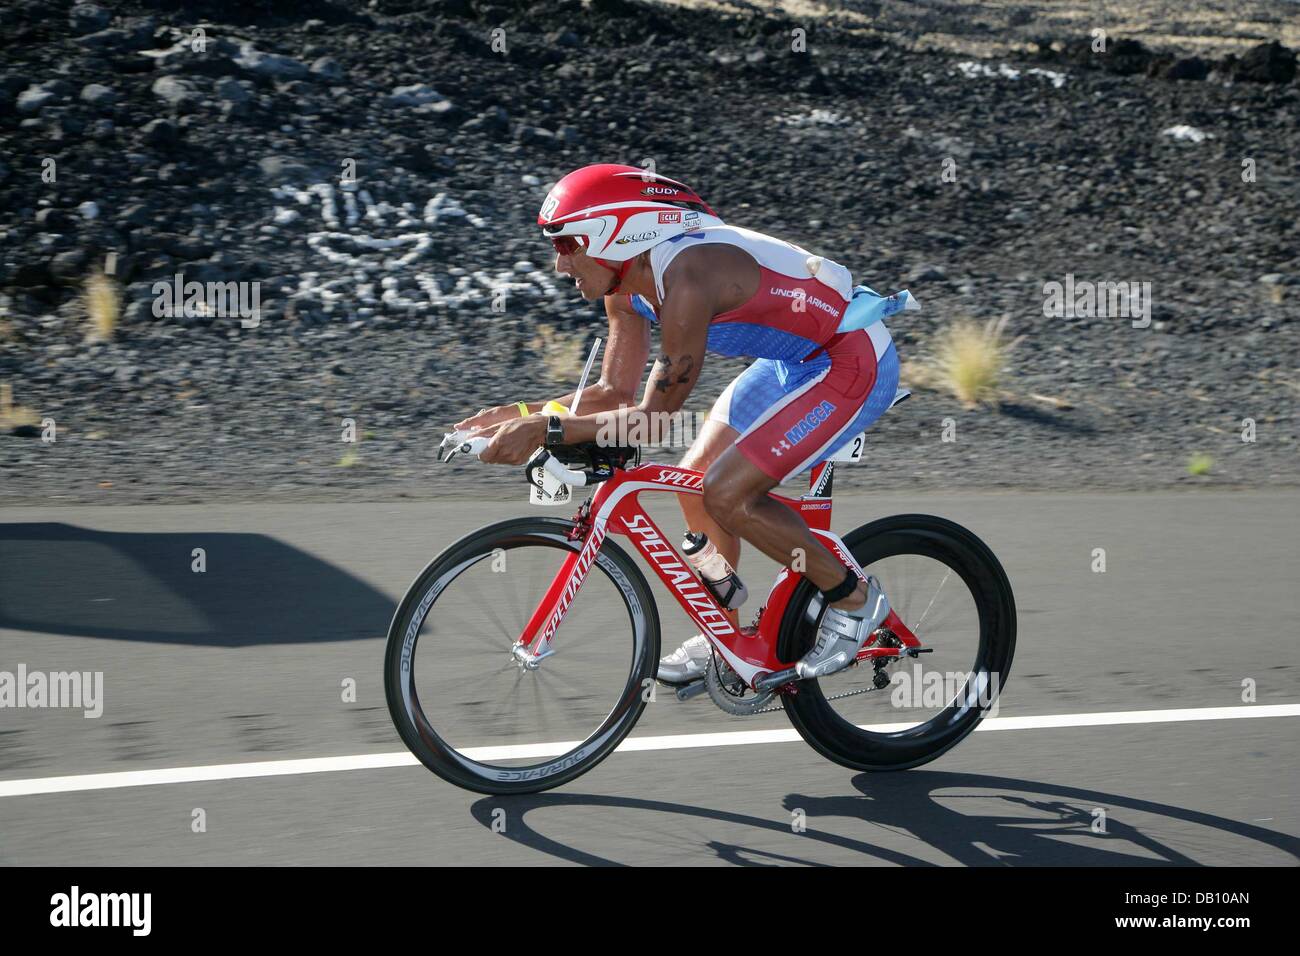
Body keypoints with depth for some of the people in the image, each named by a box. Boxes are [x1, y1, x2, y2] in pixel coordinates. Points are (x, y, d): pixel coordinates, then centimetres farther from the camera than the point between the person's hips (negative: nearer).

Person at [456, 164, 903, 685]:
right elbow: (615, 393, 5)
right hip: (796, 358, 10)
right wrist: (520, 414, -5)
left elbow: (654, 416, -28)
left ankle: (852, 600, 2)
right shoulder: (626, 282, -1)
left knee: (727, 496, -15)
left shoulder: (685, 278, -30)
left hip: (853, 363, -10)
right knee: (695, 482, 8)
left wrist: (546, 429, -29)